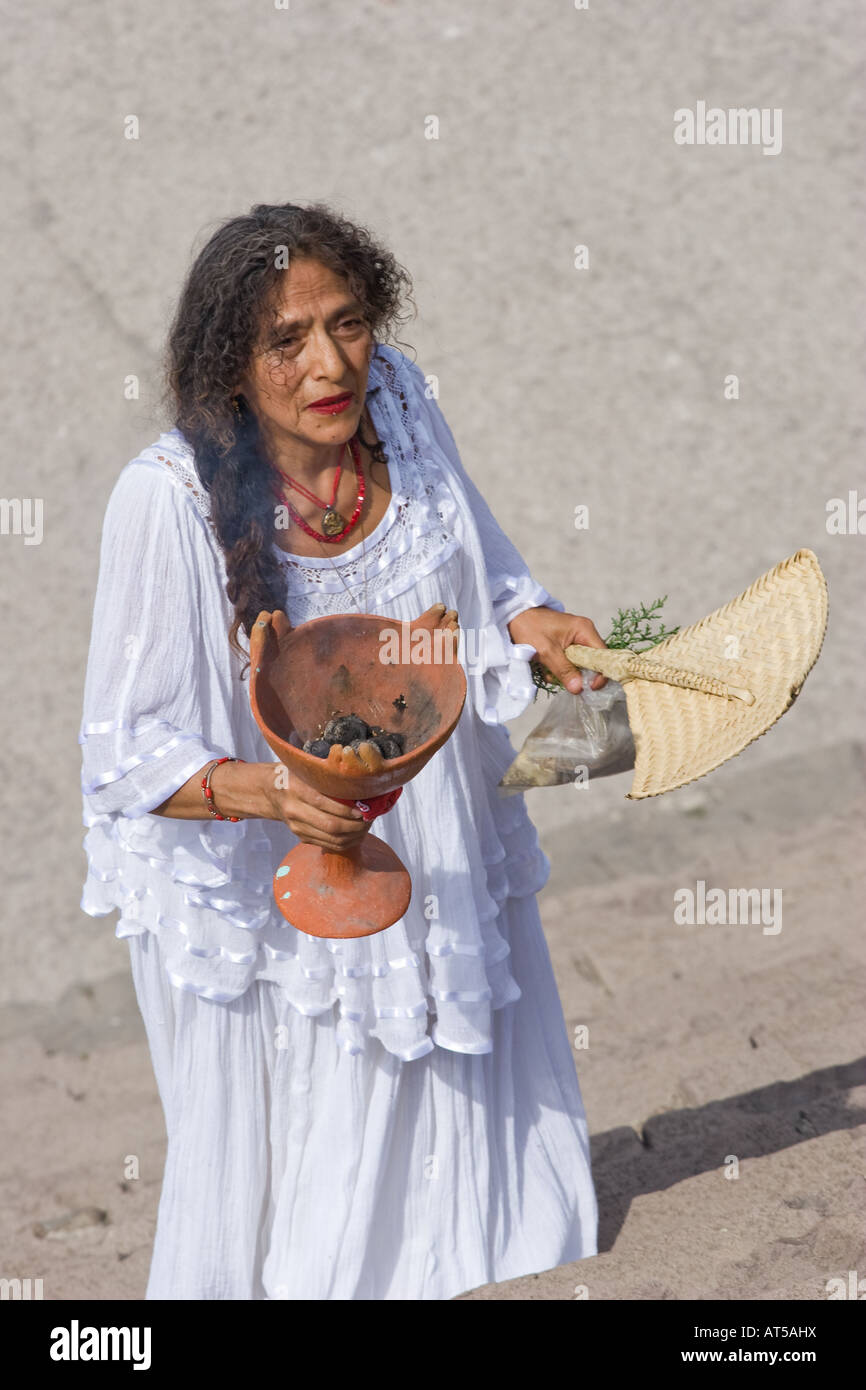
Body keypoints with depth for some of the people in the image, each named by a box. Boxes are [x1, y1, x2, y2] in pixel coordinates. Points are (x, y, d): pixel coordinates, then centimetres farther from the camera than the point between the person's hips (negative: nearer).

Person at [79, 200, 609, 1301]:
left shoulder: (399, 404, -10)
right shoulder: (170, 497, -25)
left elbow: (476, 572, 9)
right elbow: (127, 752, -20)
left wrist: (537, 625, -11)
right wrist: (272, 791, -37)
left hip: (437, 866, 5)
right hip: (269, 905, -5)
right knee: (279, 1200, 13)